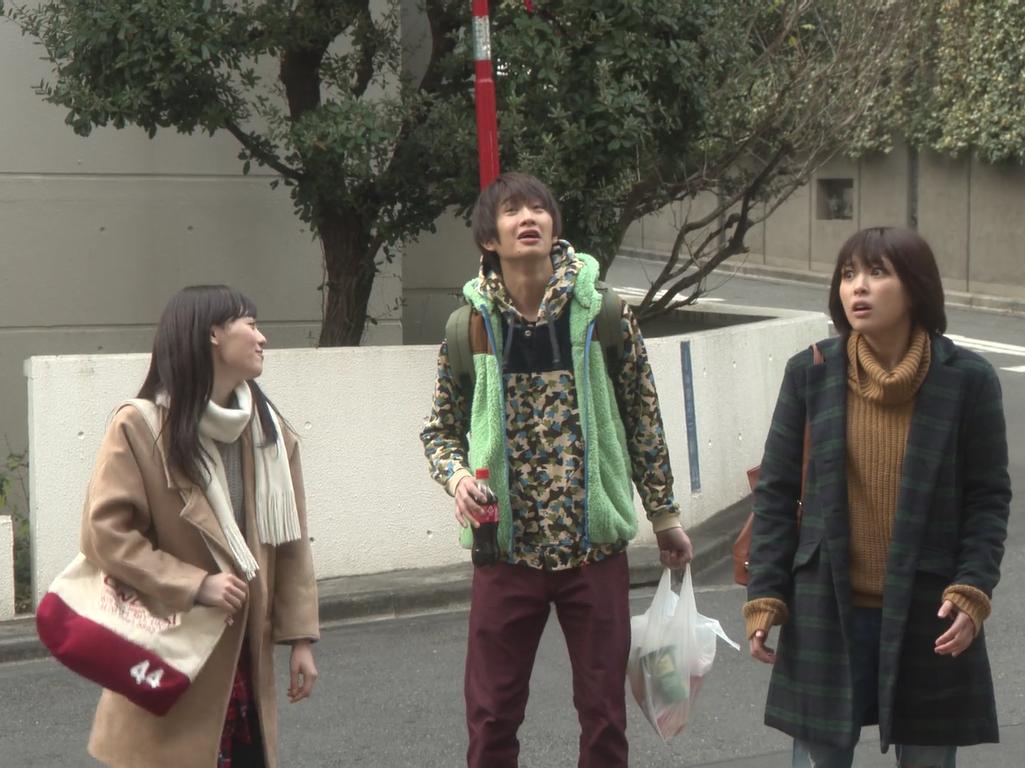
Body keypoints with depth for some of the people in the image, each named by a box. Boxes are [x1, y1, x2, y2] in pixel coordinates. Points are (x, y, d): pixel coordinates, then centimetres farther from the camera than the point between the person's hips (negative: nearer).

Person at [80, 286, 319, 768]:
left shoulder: (269, 430, 7)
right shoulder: (139, 428, -11)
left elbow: (290, 541, 8)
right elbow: (105, 532, -15)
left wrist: (300, 636, 3)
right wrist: (195, 585, -18)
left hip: (243, 652, 5)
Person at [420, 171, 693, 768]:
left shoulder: (603, 313, -2)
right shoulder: (471, 325, 0)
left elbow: (643, 420, 5)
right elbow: (442, 429, 10)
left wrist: (665, 515, 8)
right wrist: (457, 475, -10)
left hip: (596, 545, 0)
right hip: (508, 550, 1)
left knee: (604, 715, 8)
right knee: (491, 717, 6)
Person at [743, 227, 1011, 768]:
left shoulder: (967, 380, -5)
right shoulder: (810, 373, -2)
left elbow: (989, 497, 0)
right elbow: (777, 491, 3)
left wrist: (973, 591, -12)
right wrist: (765, 597, -2)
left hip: (929, 616, -1)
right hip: (827, 612, 1)